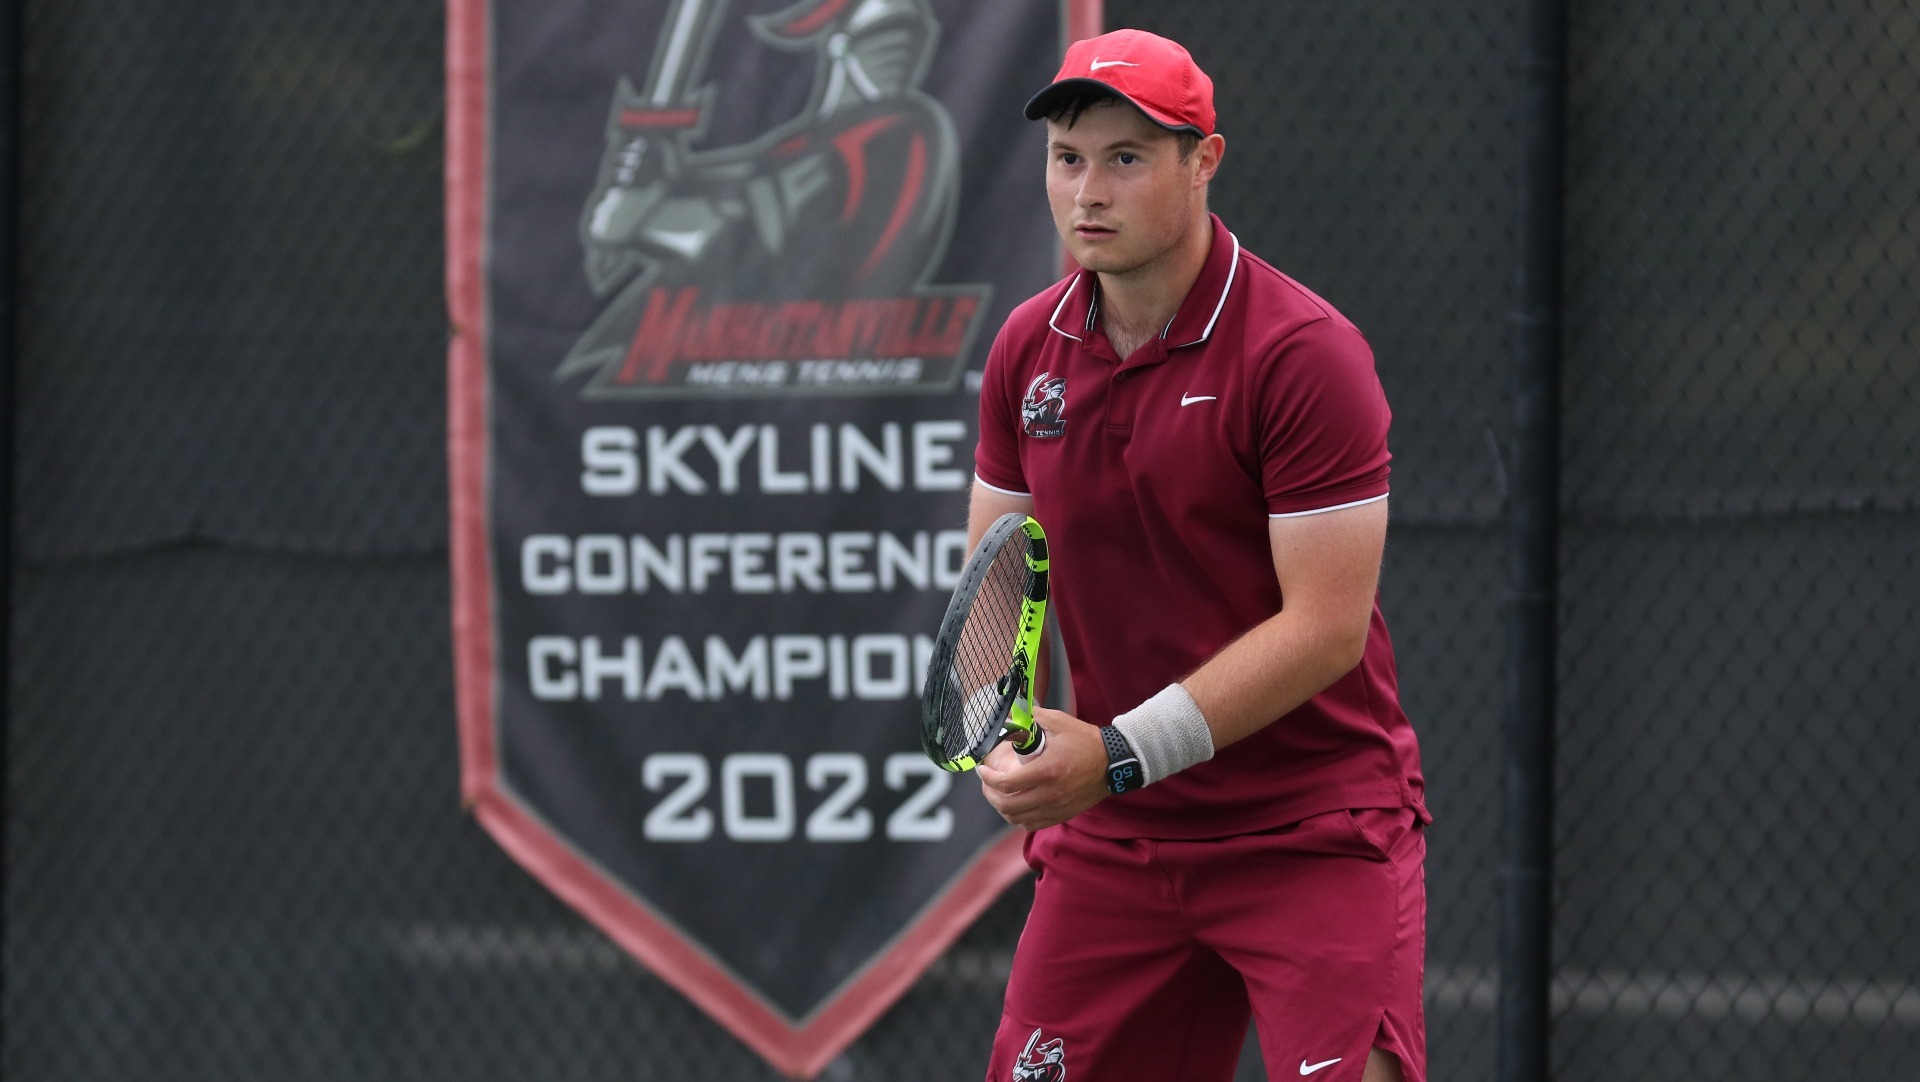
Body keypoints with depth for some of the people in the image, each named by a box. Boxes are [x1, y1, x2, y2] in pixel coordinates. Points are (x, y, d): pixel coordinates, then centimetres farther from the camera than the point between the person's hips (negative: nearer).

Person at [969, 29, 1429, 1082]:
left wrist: (1119, 756, -22)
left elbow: (1326, 627, -19)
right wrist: (1006, 733, -8)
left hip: (1314, 831, -6)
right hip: (1107, 841, 6)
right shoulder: (1028, 350, 6)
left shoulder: (1302, 352, -15)